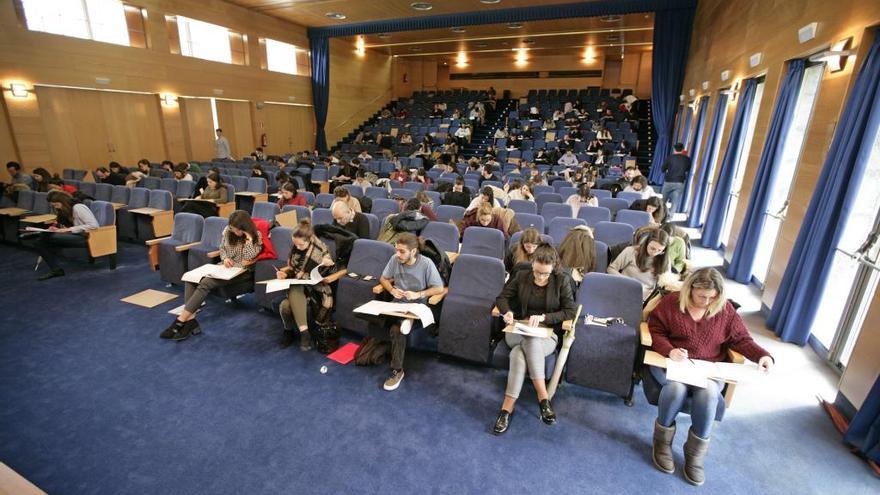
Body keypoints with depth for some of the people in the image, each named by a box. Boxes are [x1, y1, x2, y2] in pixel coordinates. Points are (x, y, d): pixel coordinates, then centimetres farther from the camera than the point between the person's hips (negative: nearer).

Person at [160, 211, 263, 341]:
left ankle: (180, 321, -22)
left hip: (242, 271, -7)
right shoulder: (227, 230, 2)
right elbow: (222, 248, 16)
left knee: (205, 283, -27)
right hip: (225, 266, 7)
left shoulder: (256, 235, -13)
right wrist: (225, 258, -6)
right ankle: (190, 320, -23)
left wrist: (248, 238, -27)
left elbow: (249, 259, -21)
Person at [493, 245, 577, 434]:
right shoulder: (522, 276, 3)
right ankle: (543, 398, -27)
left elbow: (571, 312, -4)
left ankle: (507, 407, -28)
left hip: (547, 334, -1)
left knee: (519, 352, -35)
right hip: (518, 331, 2)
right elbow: (502, 297, 7)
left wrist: (543, 317, -18)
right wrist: (507, 312, -16)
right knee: (530, 342, -36)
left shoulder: (562, 280, -2)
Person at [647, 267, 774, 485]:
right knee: (676, 386, -34)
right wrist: (669, 350, -21)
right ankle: (662, 442, -8)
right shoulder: (671, 301, -3)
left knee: (708, 393, -31)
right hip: (671, 361, -2)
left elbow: (742, 339, 9)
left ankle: (695, 455, -10)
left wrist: (763, 355, -11)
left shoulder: (725, 309, 6)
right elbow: (655, 330, -4)